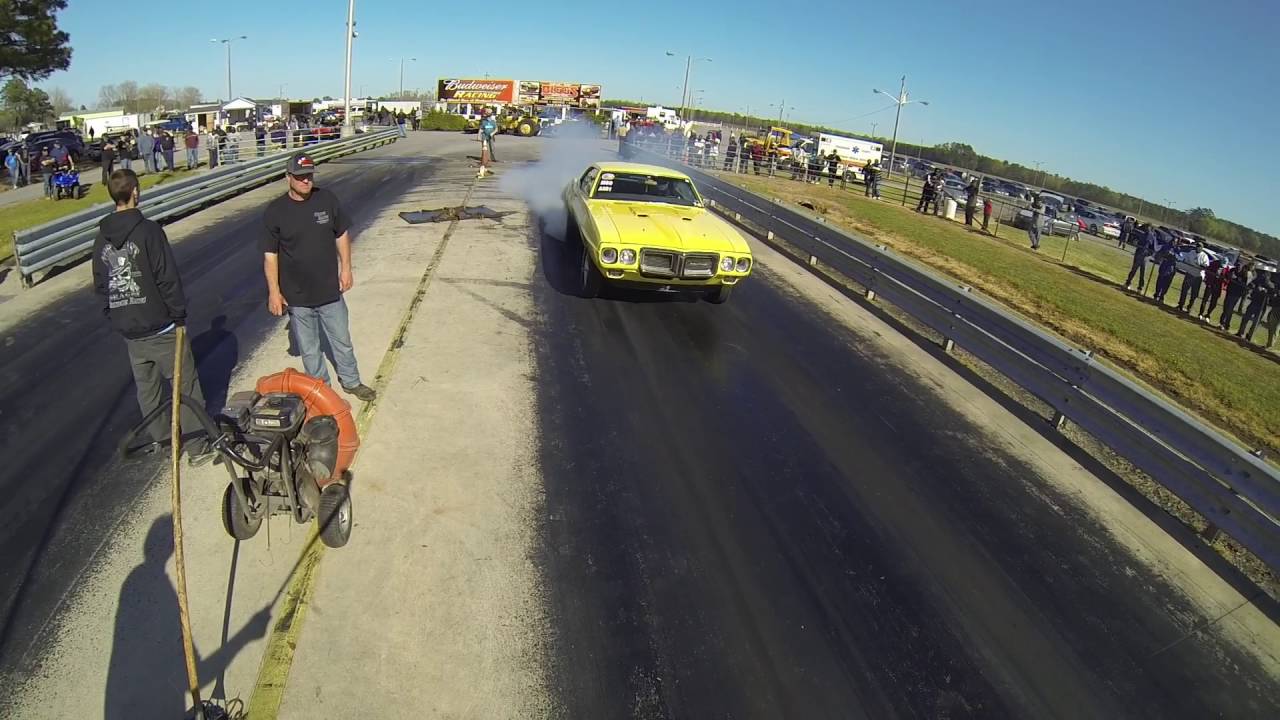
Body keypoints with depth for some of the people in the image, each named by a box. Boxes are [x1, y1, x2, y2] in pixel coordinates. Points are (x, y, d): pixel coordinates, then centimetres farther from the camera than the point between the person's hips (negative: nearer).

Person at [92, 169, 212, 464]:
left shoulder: (102, 238, 6)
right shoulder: (149, 230, -14)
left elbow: (100, 286, 12)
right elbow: (168, 277, -16)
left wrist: (114, 317, 21)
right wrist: (179, 314, -6)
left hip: (128, 330, 7)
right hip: (160, 328, -7)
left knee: (146, 387, 19)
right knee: (185, 385, 2)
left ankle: (159, 439, 33)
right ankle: (198, 447, 5)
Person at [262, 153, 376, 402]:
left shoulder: (328, 200, -5)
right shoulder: (276, 211, -10)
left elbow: (342, 234, 7)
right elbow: (270, 254, -6)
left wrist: (346, 268, 4)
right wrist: (274, 291, -8)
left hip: (330, 290, 2)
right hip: (297, 296, -1)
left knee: (342, 340, 16)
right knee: (309, 349, 13)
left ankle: (351, 382, 35)